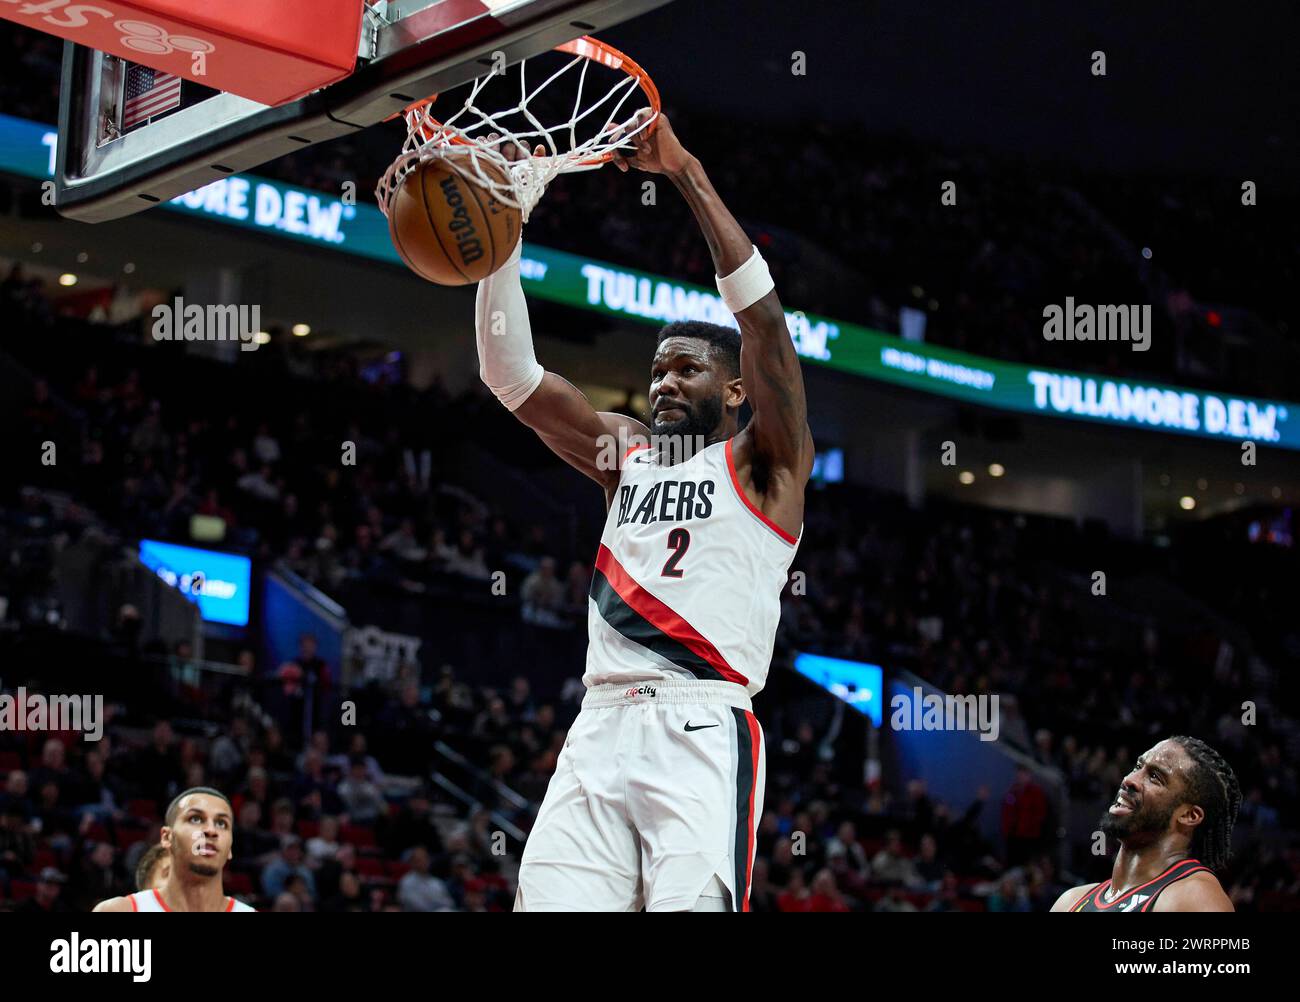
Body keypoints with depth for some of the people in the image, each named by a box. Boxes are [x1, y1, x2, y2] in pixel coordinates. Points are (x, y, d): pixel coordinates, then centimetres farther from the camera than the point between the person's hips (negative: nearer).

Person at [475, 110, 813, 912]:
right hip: (601, 730, 5)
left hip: (703, 733, -5)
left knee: (692, 902, -20)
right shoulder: (624, 453, 23)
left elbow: (762, 313, -5)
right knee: (546, 903, -9)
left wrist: (688, 174, -7)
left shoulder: (762, 464, 9)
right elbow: (509, 372, 15)